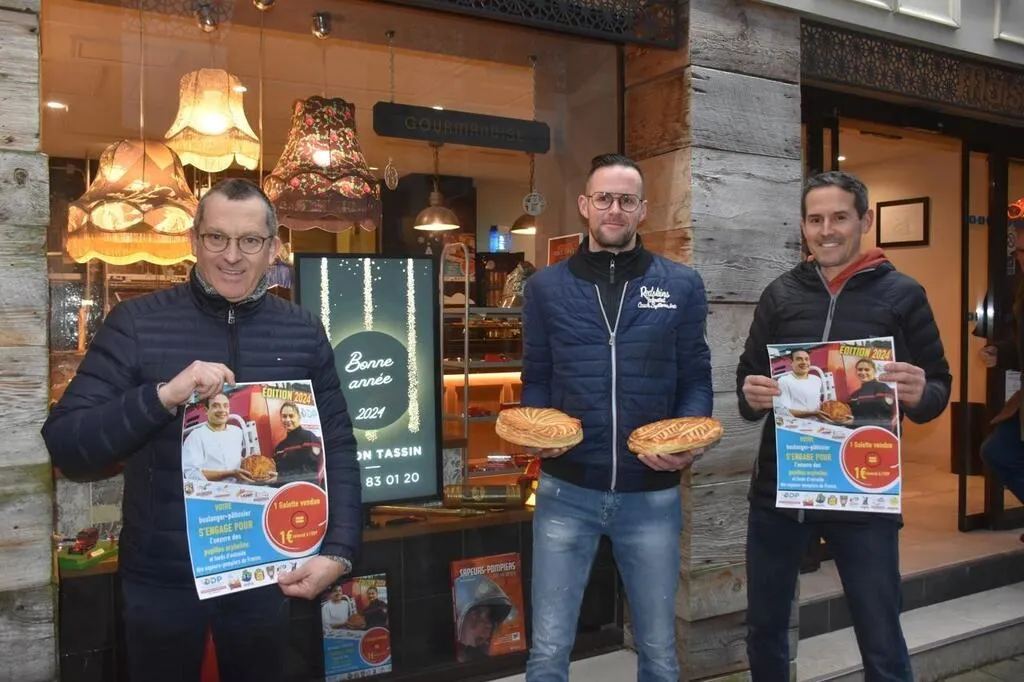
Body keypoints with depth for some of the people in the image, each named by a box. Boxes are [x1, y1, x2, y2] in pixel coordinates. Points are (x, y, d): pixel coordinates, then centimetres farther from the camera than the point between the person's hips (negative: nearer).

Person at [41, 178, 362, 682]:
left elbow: (337, 449, 1)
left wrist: (339, 551, -9)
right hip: (160, 578, -1)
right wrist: (163, 395, -26)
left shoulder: (303, 332, -1)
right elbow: (63, 444, -11)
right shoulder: (135, 323, -6)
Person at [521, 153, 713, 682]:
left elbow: (695, 378, 5)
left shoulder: (681, 286, 4)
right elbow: (536, 380, 8)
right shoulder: (546, 287, 4)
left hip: (652, 494, 1)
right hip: (566, 490, 0)